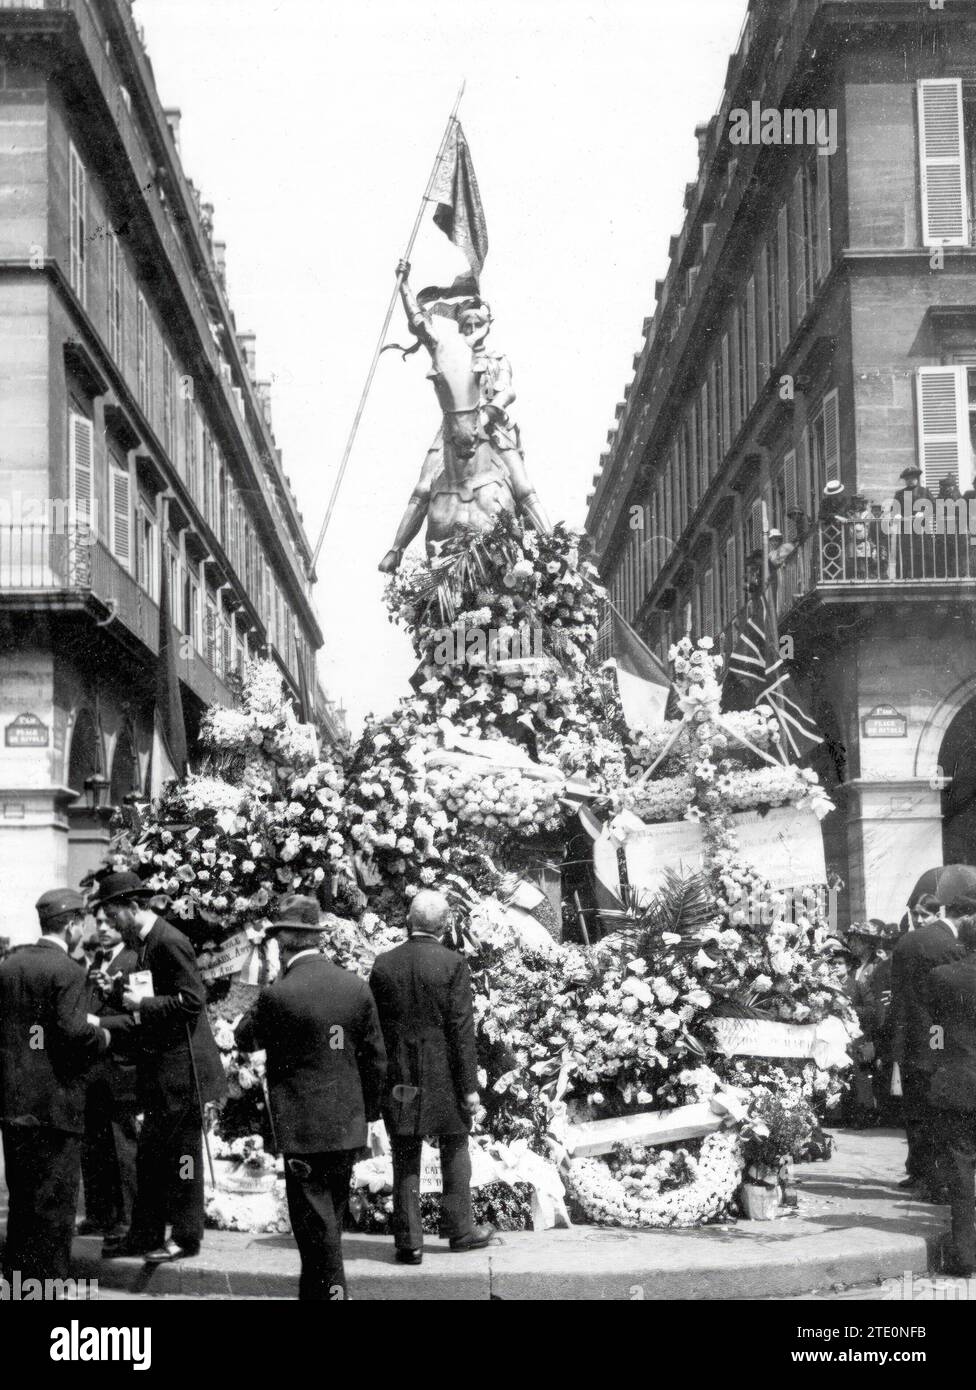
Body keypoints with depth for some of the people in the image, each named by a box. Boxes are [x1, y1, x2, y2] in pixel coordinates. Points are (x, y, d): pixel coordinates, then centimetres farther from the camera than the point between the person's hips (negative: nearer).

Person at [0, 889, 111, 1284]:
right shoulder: (67, 972, -14)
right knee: (55, 1197, 1)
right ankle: (49, 1280, 3)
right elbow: (74, 1032, -22)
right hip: (54, 1102, -7)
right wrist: (101, 1037, -4)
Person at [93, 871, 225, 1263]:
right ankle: (145, 1234, 21)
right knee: (149, 1156, 13)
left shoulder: (170, 943, -16)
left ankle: (186, 1237, 9)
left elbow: (191, 1000, -21)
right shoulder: (145, 944, 14)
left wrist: (142, 1004, -16)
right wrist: (102, 1024, 11)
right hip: (161, 1072, 10)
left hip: (182, 1069, -10)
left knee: (180, 1154, 0)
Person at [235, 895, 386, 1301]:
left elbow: (244, 1039, 2)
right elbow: (376, 1060, 6)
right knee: (330, 1220, 18)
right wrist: (367, 1112, 17)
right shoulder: (357, 987, -1)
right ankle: (315, 1292, 30)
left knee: (316, 1226, 1)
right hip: (348, 1127, 6)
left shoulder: (278, 995, -16)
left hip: (304, 1130, -6)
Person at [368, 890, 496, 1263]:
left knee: (405, 1160, 7)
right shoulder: (453, 964, -10)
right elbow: (462, 1029, -11)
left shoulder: (383, 965, -1)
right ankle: (459, 1228, 21)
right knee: (454, 1150, 15)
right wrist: (469, 1086, -6)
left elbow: (374, 1026, 3)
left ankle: (409, 1242, 7)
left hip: (399, 1078, 2)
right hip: (443, 1076, -2)